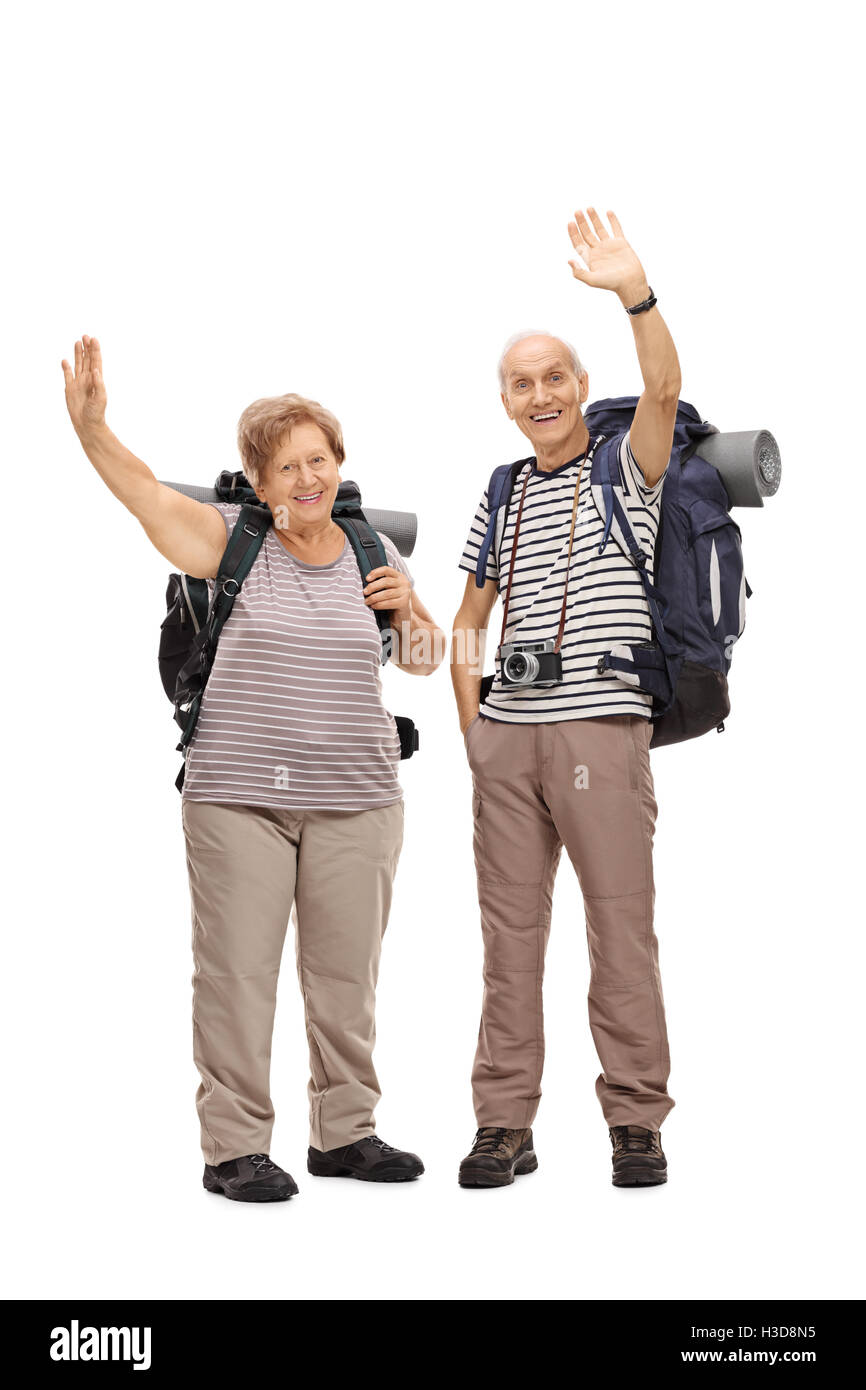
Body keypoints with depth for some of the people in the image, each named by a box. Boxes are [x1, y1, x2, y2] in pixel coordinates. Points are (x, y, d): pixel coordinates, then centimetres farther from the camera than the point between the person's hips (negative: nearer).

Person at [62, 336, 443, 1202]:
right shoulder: (234, 543, 1)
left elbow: (423, 659, 22)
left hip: (355, 799, 3)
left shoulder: (374, 554, 11)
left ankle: (344, 1131, 24)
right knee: (236, 970, -2)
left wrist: (410, 609, 0)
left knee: (346, 973, 9)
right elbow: (145, 491, -15)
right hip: (237, 797, -3)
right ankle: (233, 1146, 8)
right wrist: (89, 422, -32)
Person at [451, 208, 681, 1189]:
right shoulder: (501, 494, 18)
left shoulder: (627, 467, 5)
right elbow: (468, 622, 21)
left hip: (601, 730, -4)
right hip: (504, 739, 5)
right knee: (509, 929, 5)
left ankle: (636, 1121, 6)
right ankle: (505, 1125, 11)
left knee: (621, 925, -3)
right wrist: (473, 724, 9)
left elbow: (663, 388, -16)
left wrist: (634, 292, -29)